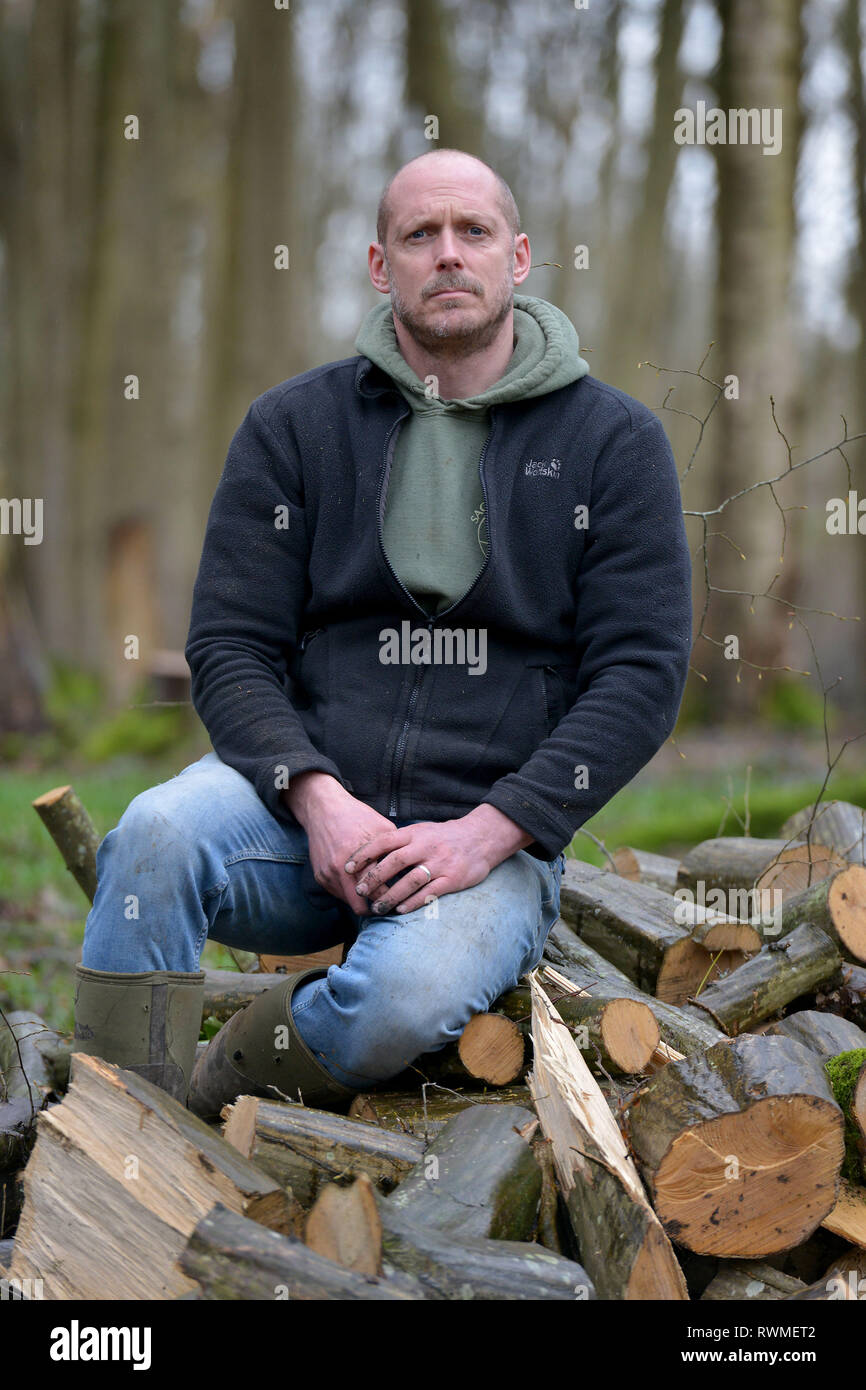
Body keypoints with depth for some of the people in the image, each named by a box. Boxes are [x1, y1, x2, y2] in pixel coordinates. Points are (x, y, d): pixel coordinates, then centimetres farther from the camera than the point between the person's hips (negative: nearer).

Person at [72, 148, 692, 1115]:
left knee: (406, 1000, -34)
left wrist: (486, 833, -15)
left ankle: (202, 1103, -7)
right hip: (300, 799, 2)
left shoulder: (614, 442, 4)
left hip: (492, 835, -1)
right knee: (161, 830, -32)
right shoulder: (293, 425, 8)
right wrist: (317, 799, -16)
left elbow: (641, 673, -2)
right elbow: (228, 646, 3)